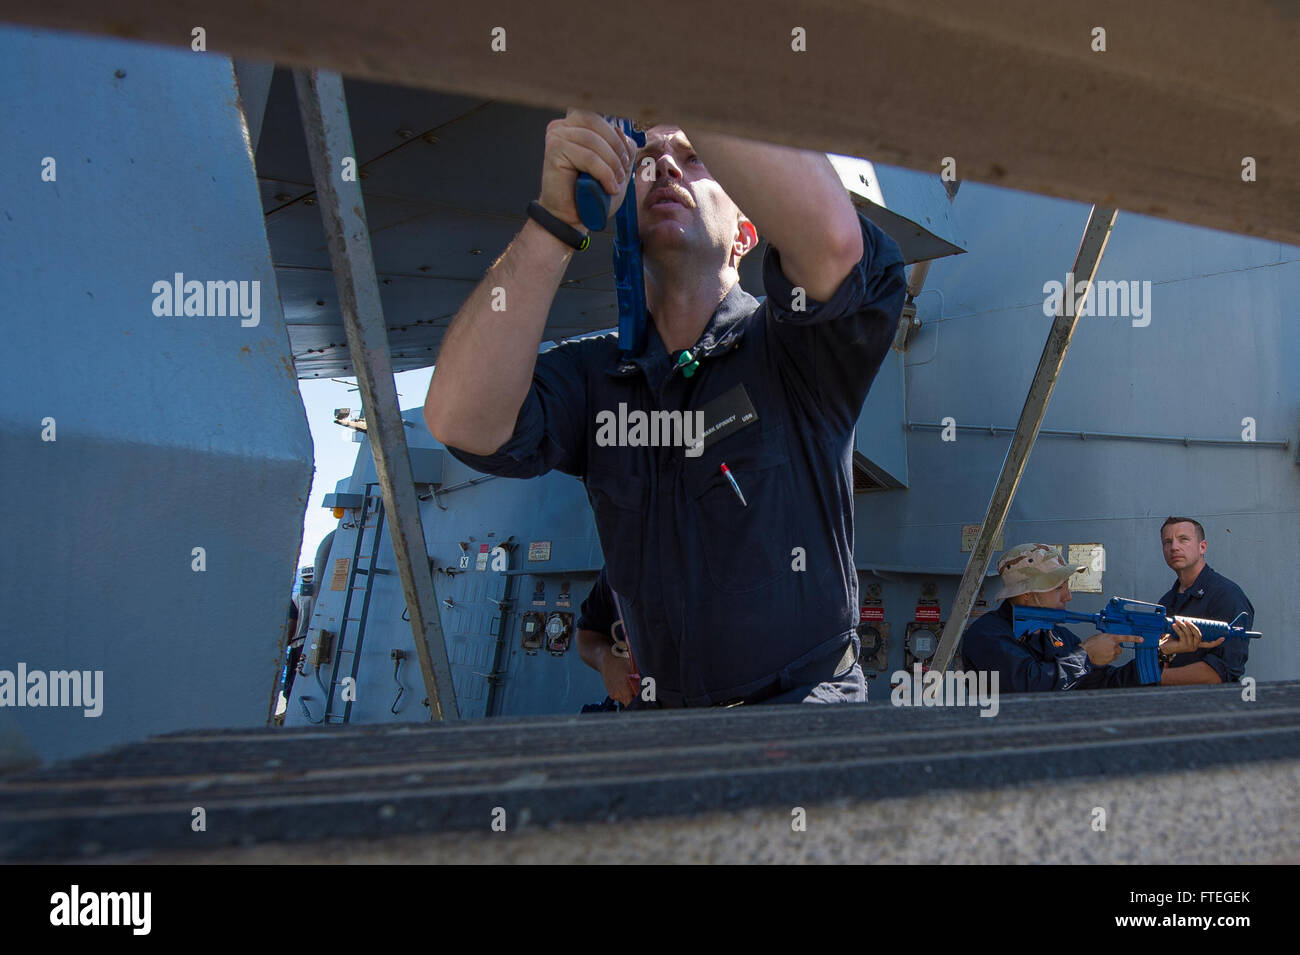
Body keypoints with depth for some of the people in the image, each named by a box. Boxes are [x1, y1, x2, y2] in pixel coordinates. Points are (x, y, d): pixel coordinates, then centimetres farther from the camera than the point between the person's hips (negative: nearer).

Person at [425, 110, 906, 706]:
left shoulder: (784, 349, -7)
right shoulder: (592, 373, 4)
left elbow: (835, 241, -31)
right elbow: (463, 422, -16)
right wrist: (557, 215, -23)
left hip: (807, 702, -3)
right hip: (670, 713, 4)